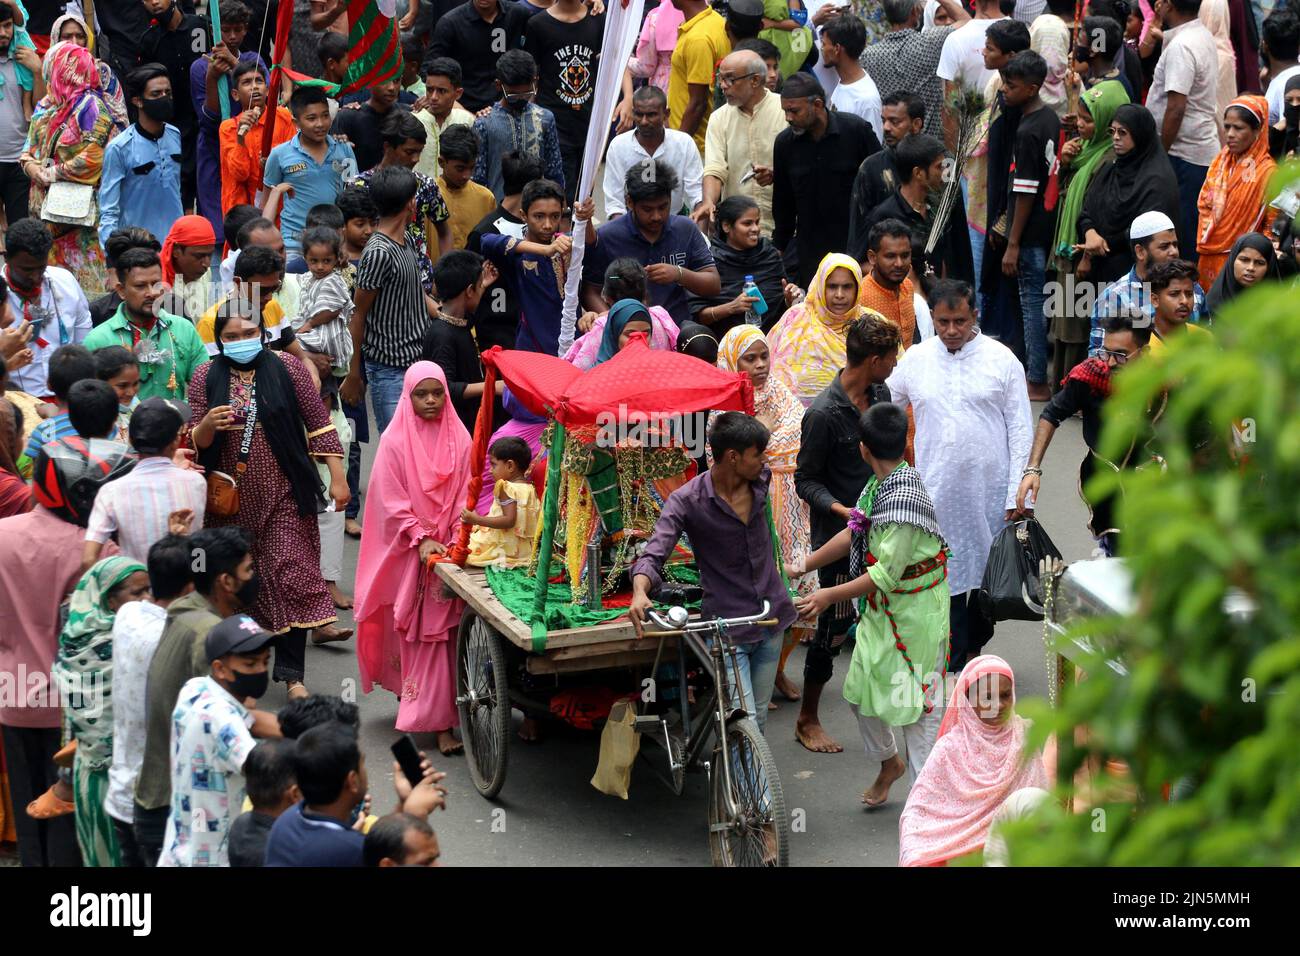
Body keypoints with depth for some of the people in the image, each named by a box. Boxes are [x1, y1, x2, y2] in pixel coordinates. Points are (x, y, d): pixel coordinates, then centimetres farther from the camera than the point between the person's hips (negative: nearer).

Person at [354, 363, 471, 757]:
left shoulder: (458, 438, 4)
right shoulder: (395, 441, -4)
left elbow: (464, 496, 5)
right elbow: (392, 502, -5)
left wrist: (457, 540, -8)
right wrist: (421, 540, -14)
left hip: (447, 548, 2)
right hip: (409, 551, -2)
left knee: (443, 630, 0)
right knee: (414, 631, -2)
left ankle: (439, 716, 7)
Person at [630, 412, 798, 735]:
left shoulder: (761, 480, -1)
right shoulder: (686, 501, -17)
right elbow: (654, 554, -25)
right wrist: (640, 592, -42)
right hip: (728, 628, -5)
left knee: (760, 717, 14)